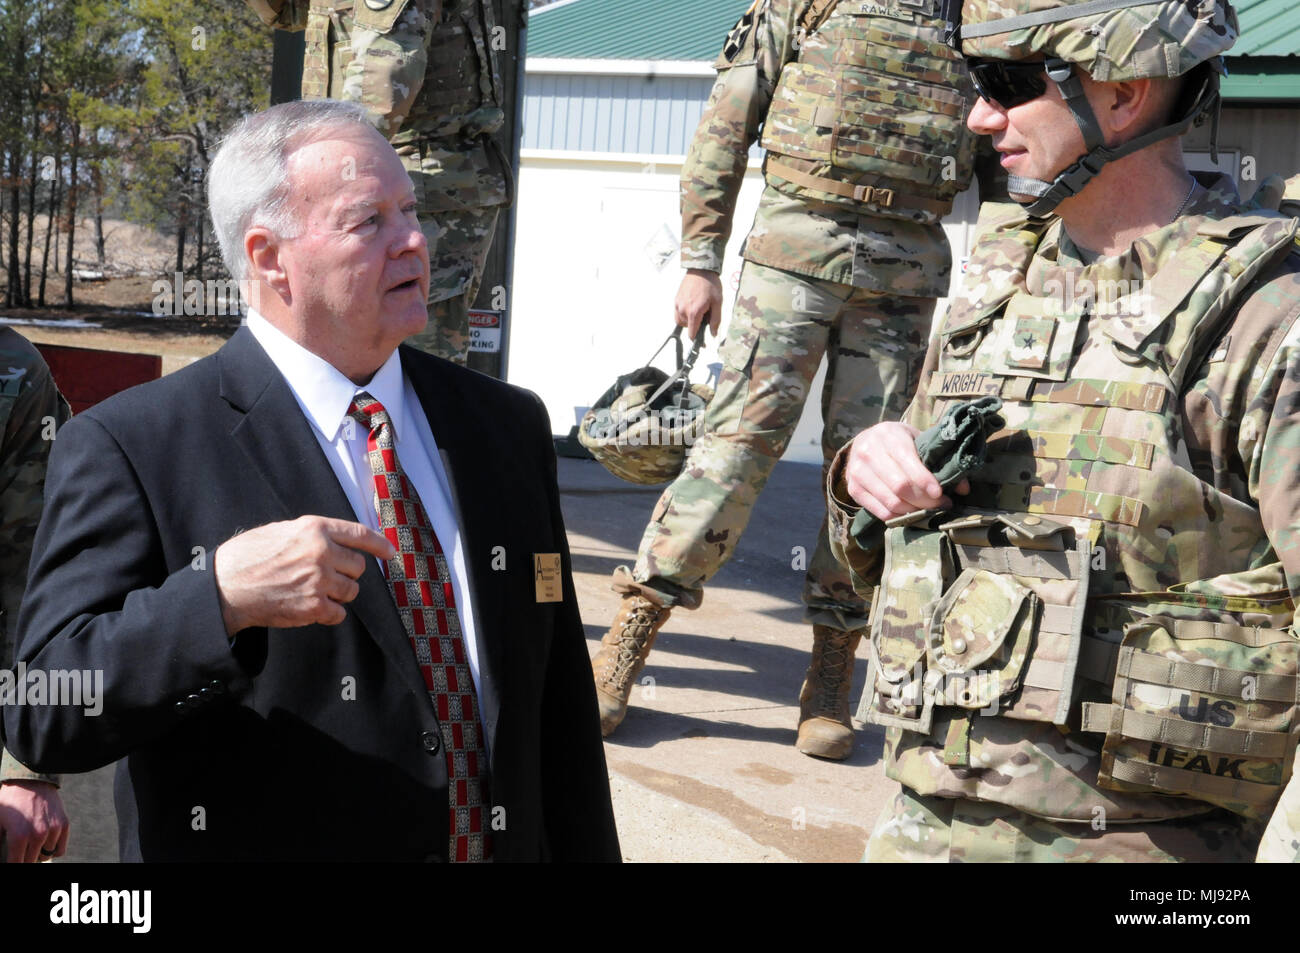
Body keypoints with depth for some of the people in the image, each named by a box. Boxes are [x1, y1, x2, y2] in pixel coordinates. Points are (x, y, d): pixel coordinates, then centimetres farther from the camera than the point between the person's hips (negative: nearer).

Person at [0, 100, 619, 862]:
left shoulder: (509, 425, 3)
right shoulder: (132, 447, -13)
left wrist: (587, 854, 2)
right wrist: (219, 597, -33)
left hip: (508, 840, 4)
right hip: (264, 841, -4)